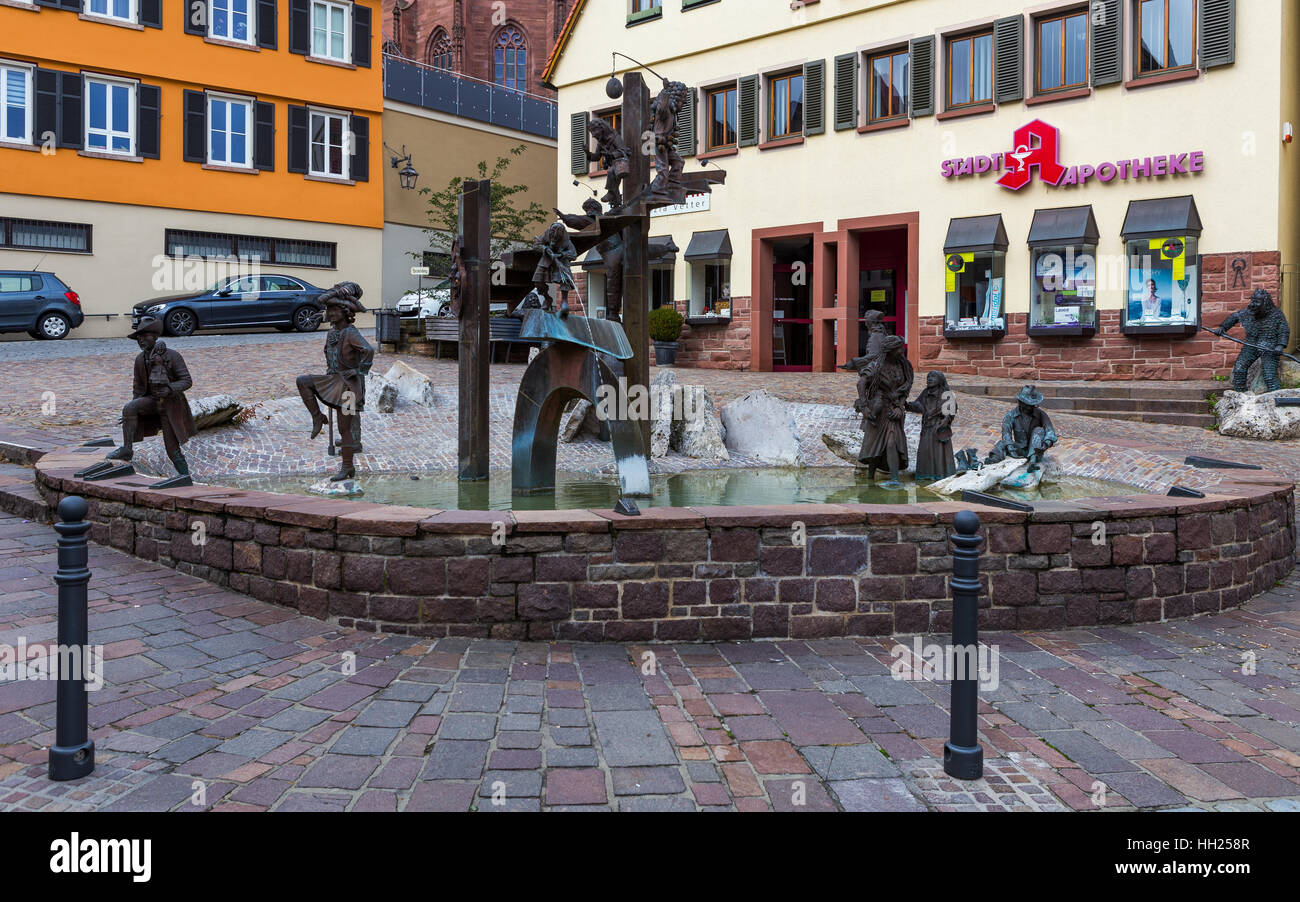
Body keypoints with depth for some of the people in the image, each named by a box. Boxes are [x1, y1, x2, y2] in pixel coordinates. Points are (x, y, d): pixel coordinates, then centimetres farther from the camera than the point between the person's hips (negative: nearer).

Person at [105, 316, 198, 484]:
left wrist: (170, 388, -35)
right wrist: (133, 411, 11)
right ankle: (127, 449, -20)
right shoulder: (140, 359, 0)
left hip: (171, 402, -4)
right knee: (129, 407, -24)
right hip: (153, 400, 4)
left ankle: (185, 475, 10)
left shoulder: (172, 356, -16)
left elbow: (187, 381, -17)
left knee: (171, 445, -5)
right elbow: (138, 386, 11)